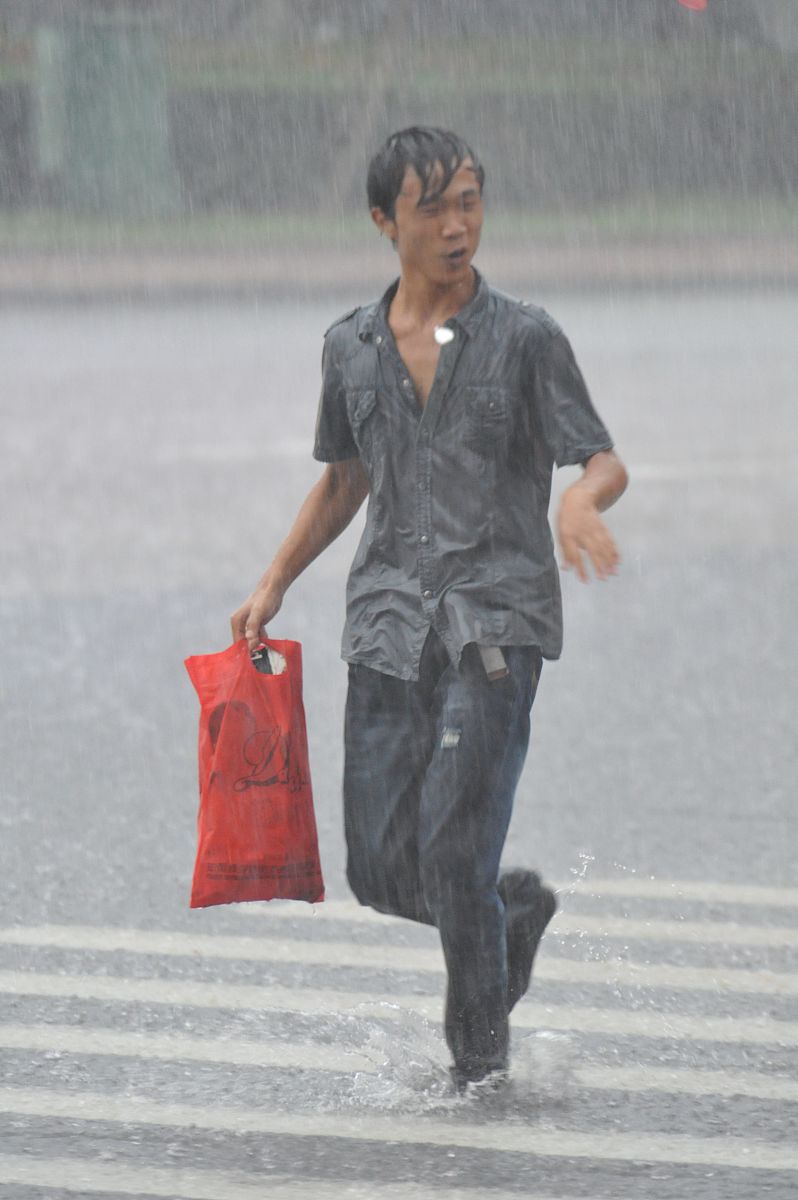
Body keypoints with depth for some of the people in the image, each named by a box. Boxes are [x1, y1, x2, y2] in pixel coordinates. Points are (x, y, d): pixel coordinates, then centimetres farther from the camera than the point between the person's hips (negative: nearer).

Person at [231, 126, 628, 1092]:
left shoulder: (524, 338, -1)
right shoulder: (351, 349, 10)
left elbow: (602, 461, -3)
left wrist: (579, 502, -26)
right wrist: (274, 586, 18)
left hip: (494, 622, -4)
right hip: (388, 623, 4)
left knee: (454, 846, -13)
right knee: (382, 869, 0)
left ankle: (481, 1049, 3)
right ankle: (514, 911, 30)